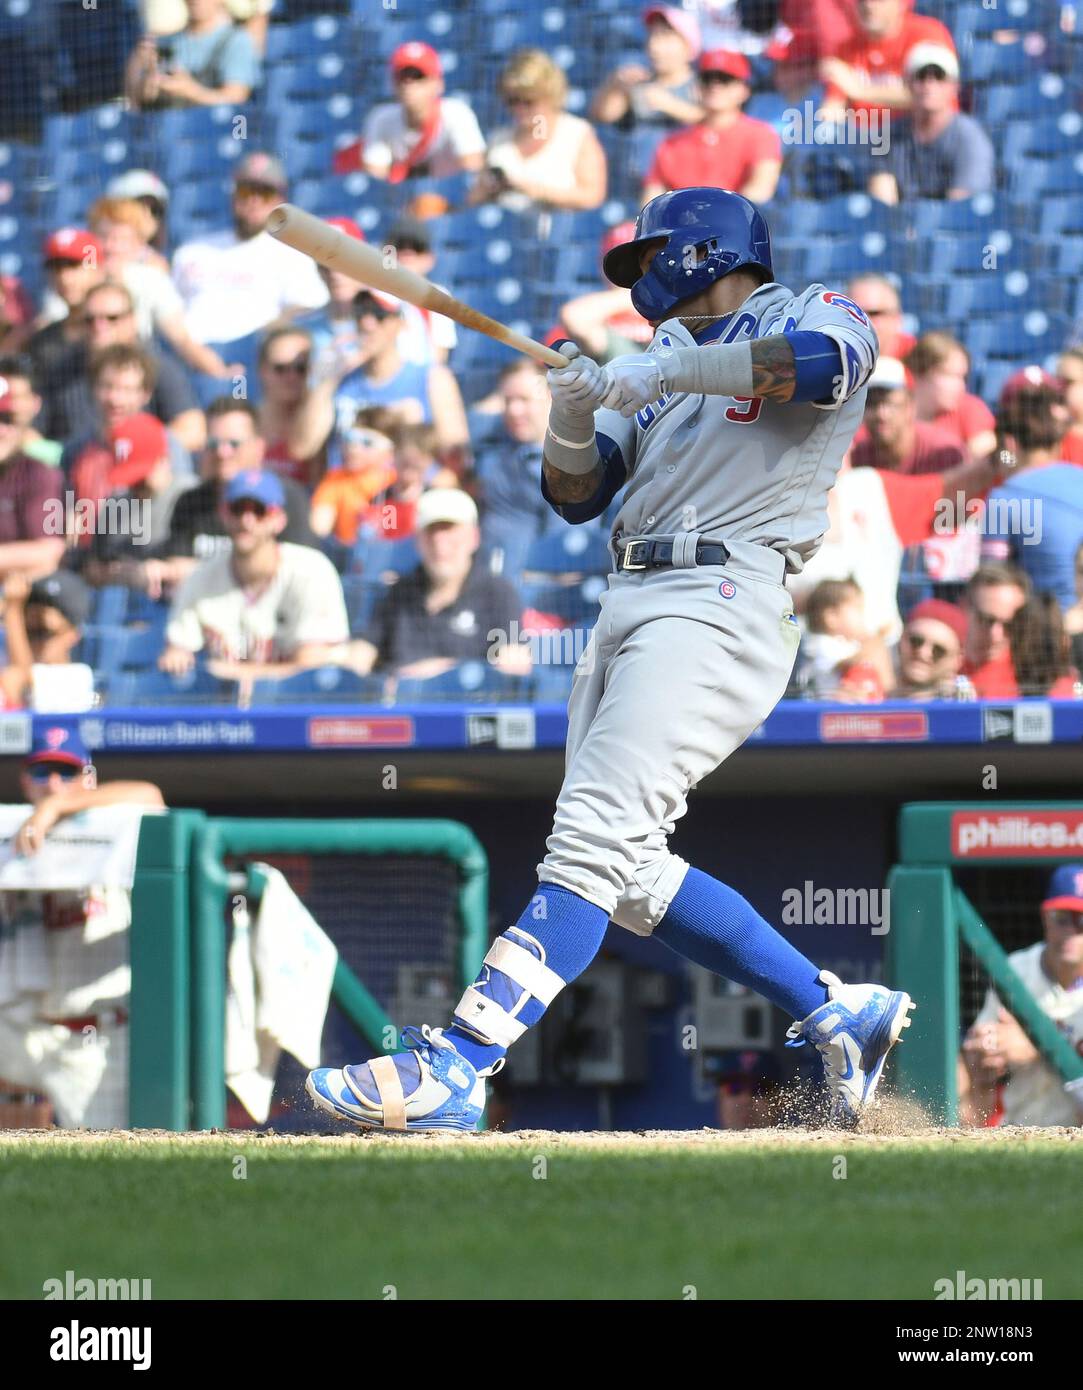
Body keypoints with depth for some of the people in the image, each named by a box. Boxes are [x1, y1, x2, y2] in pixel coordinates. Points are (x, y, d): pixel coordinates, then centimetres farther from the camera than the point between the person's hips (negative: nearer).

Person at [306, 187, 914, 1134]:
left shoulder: (811, 314, 4)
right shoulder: (664, 361, 27)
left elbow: (823, 362, -22)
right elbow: (575, 494, 20)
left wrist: (668, 371, -18)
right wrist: (572, 420, -1)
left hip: (723, 604, -10)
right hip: (629, 609, 10)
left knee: (596, 842, -19)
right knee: (629, 876, 5)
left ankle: (454, 1068, -28)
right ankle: (837, 1013, 16)